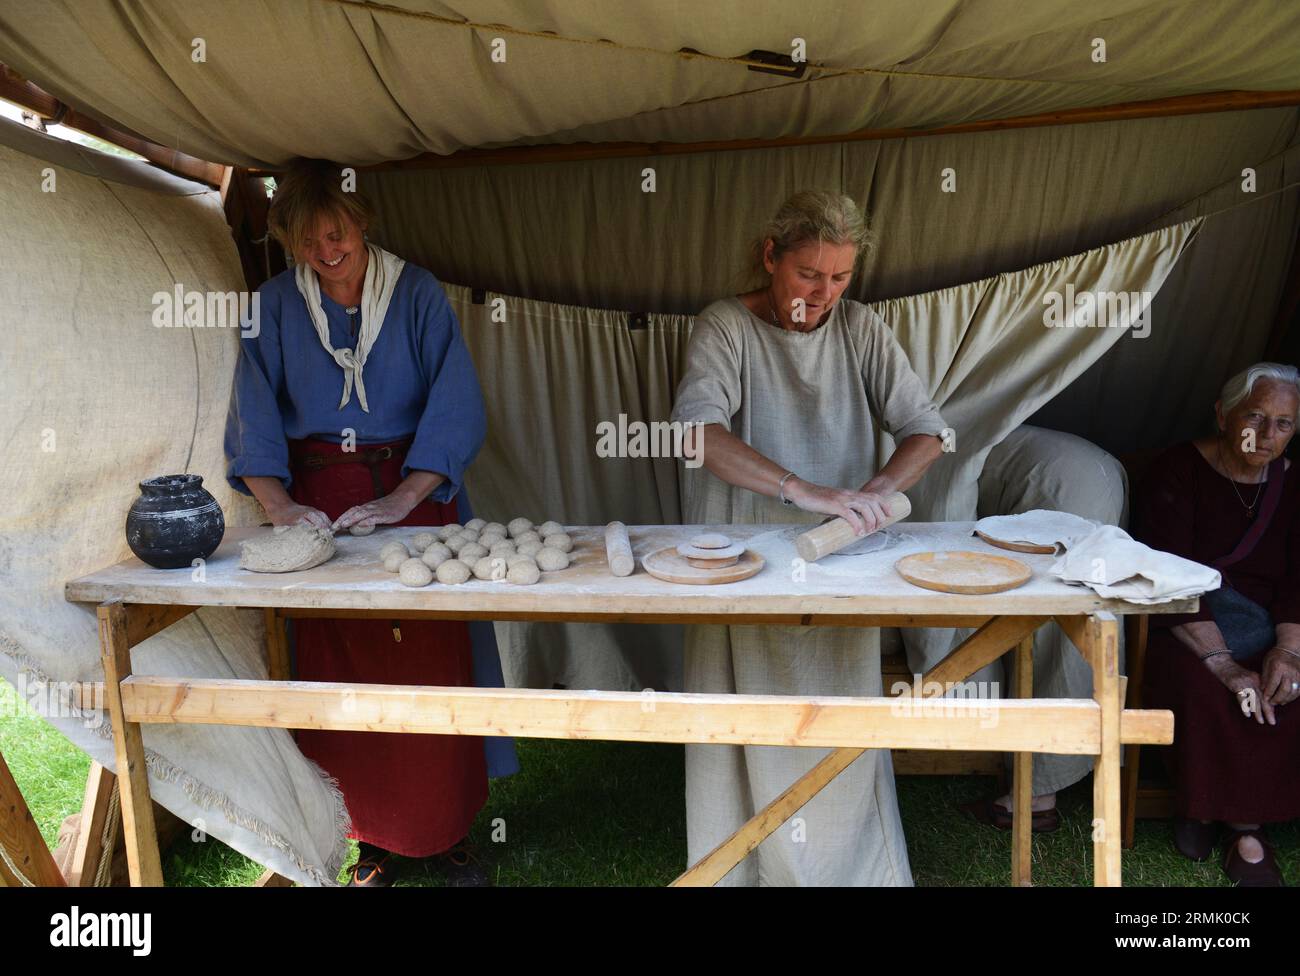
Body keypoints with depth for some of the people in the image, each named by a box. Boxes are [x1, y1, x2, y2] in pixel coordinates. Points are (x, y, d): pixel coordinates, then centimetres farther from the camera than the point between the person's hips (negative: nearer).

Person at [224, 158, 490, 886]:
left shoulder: (416, 293, -2)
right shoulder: (278, 303, 4)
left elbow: (456, 406, -10)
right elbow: (255, 413, -2)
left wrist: (402, 499, -20)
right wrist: (277, 503, -17)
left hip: (411, 490, -2)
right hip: (318, 495, 2)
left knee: (429, 665, -2)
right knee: (340, 674, 4)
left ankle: (447, 833, 16)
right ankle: (378, 842, 20)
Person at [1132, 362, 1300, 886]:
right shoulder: (1178, 471, -6)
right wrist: (1224, 663, -25)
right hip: (1184, 625, -4)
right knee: (1201, 686, -32)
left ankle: (1242, 826, -6)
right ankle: (1245, 829, -8)